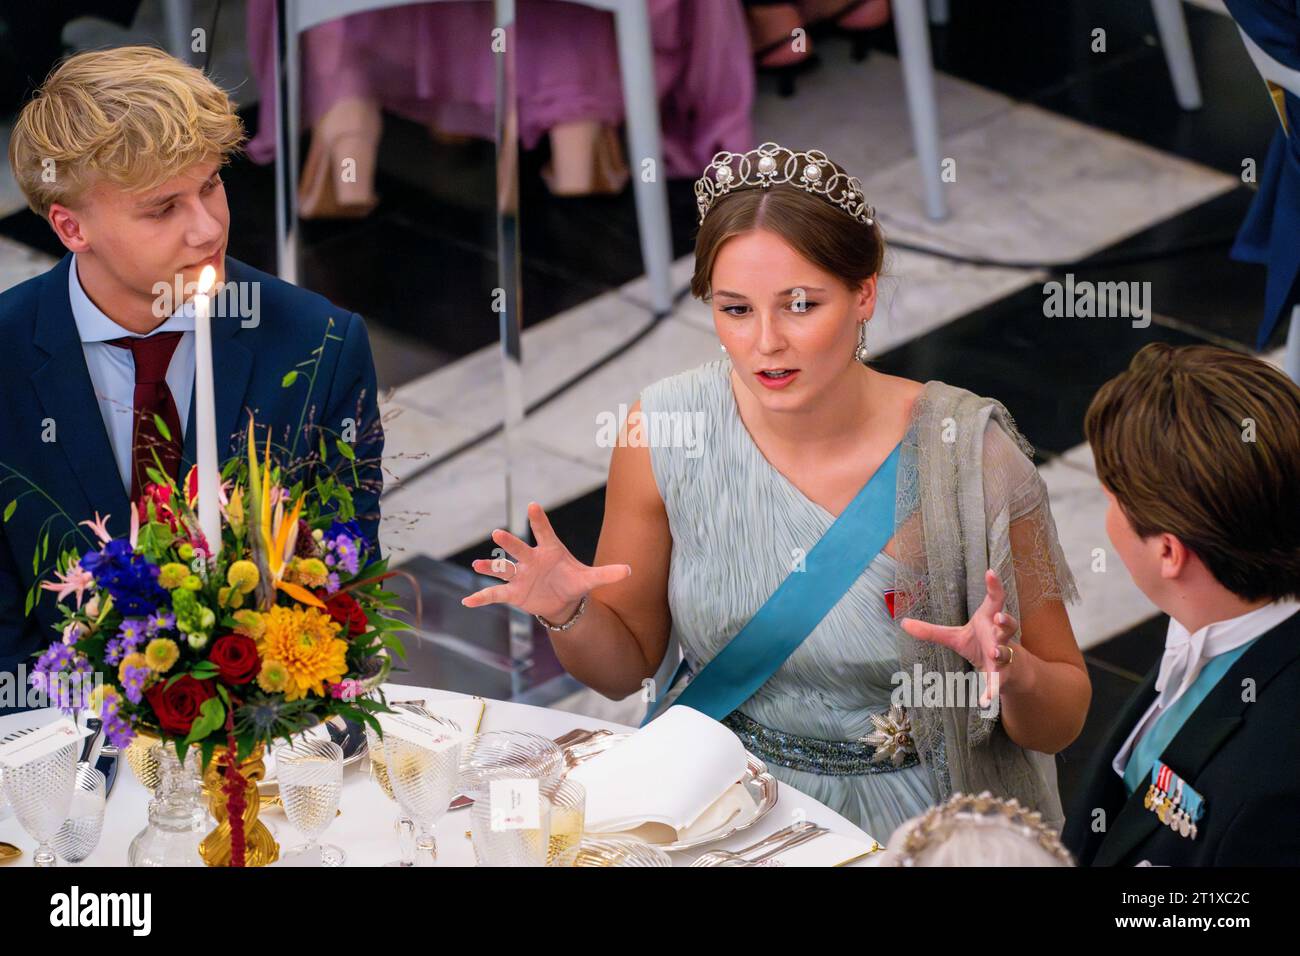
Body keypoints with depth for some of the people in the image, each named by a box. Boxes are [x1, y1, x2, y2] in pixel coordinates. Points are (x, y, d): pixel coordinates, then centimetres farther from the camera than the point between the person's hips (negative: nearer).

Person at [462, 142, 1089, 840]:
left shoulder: (966, 452, -11)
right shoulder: (663, 430, -4)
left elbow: (1061, 722, -1)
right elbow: (625, 666, 11)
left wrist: (1014, 676, -23)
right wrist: (570, 615, -11)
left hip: (909, 826, 0)